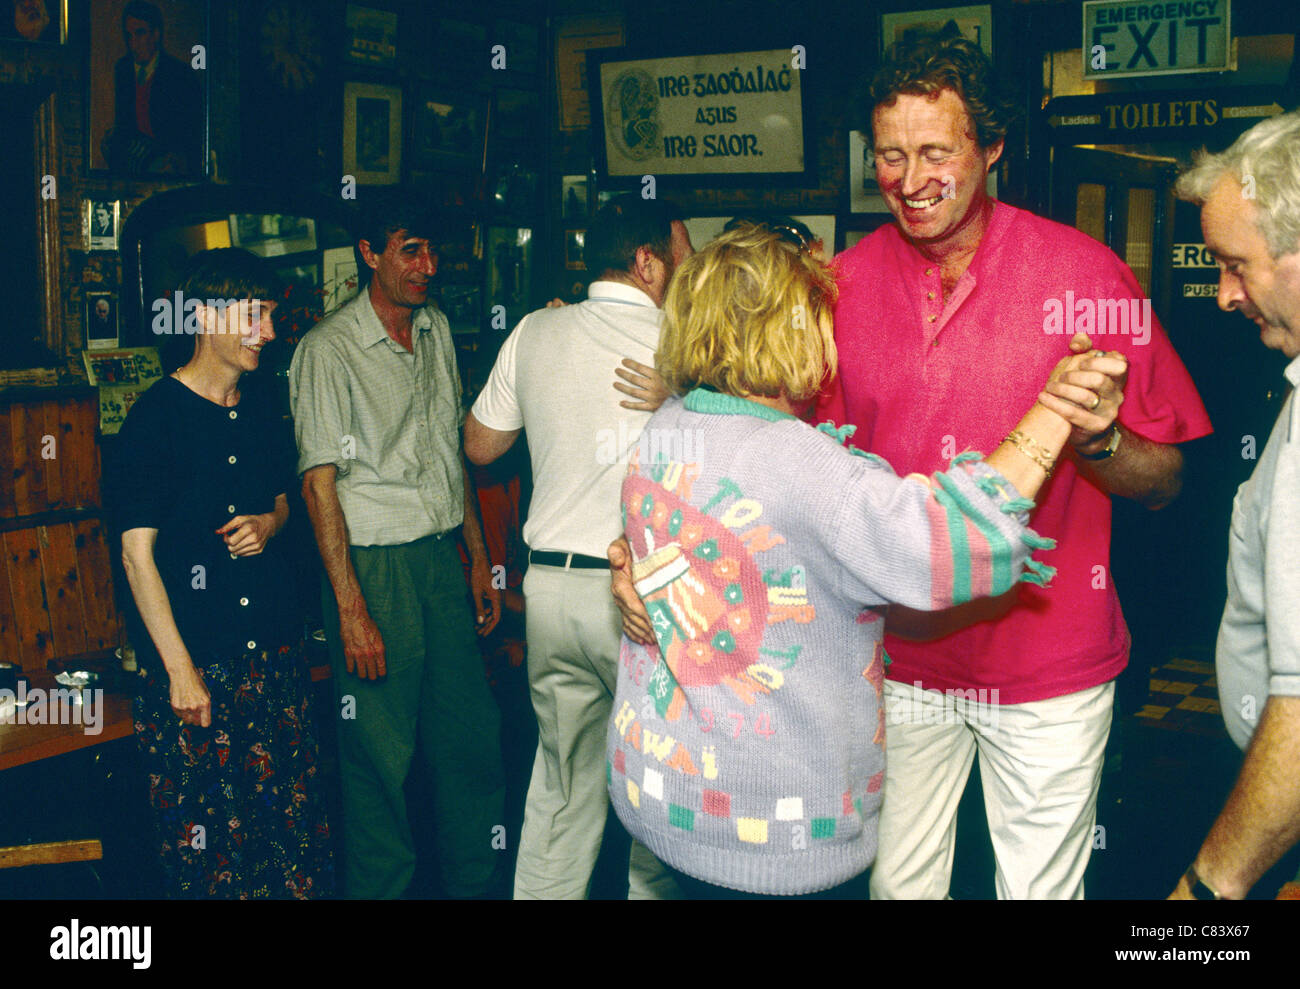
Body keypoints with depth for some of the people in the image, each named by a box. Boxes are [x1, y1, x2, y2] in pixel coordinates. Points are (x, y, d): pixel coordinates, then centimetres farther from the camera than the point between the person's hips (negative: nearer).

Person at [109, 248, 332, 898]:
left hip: (273, 647, 6)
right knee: (206, 827, 1)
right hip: (193, 656, -6)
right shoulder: (156, 419, -9)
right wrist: (179, 669, -15)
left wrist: (267, 524, 0)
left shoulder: (261, 413, 11)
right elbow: (137, 552, -11)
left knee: (295, 810, 8)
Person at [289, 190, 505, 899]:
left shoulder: (436, 330, 11)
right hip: (374, 566, -6)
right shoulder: (328, 349, -11)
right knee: (381, 751, 1)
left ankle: (478, 881, 27)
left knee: (473, 734, 11)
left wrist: (479, 560, 16)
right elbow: (319, 482, -13)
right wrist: (350, 609, -18)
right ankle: (379, 887, 19)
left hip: (443, 558, 6)